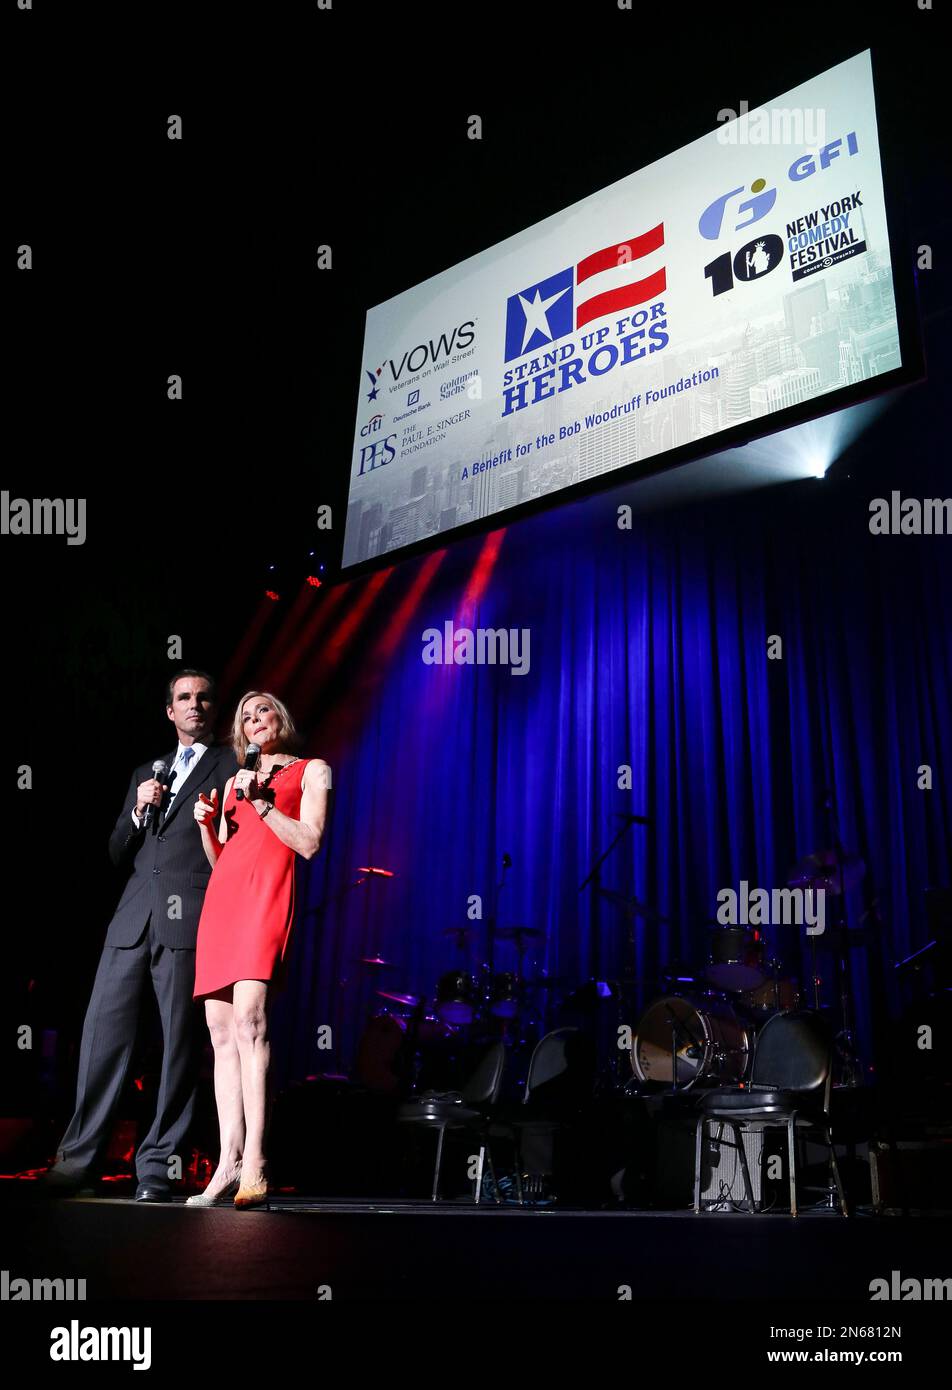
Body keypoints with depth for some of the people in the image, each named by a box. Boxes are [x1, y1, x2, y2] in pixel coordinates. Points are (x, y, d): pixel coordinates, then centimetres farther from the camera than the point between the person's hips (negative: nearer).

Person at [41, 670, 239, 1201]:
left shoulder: (233, 766, 9)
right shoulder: (146, 773, 25)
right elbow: (118, 855, 22)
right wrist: (138, 811, 5)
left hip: (190, 919, -5)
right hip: (134, 918, 5)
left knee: (181, 1042, -3)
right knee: (104, 1034, 0)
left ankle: (157, 1166, 4)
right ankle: (77, 1156, 7)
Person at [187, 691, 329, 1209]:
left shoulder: (311, 771, 12)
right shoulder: (235, 781, 27)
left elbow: (309, 842, -1)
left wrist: (261, 802, -4)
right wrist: (206, 826, 7)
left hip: (268, 892, -6)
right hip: (223, 895, 6)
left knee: (249, 1017, -23)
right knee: (221, 1033, -1)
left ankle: (253, 1166, -26)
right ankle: (227, 1167, 0)